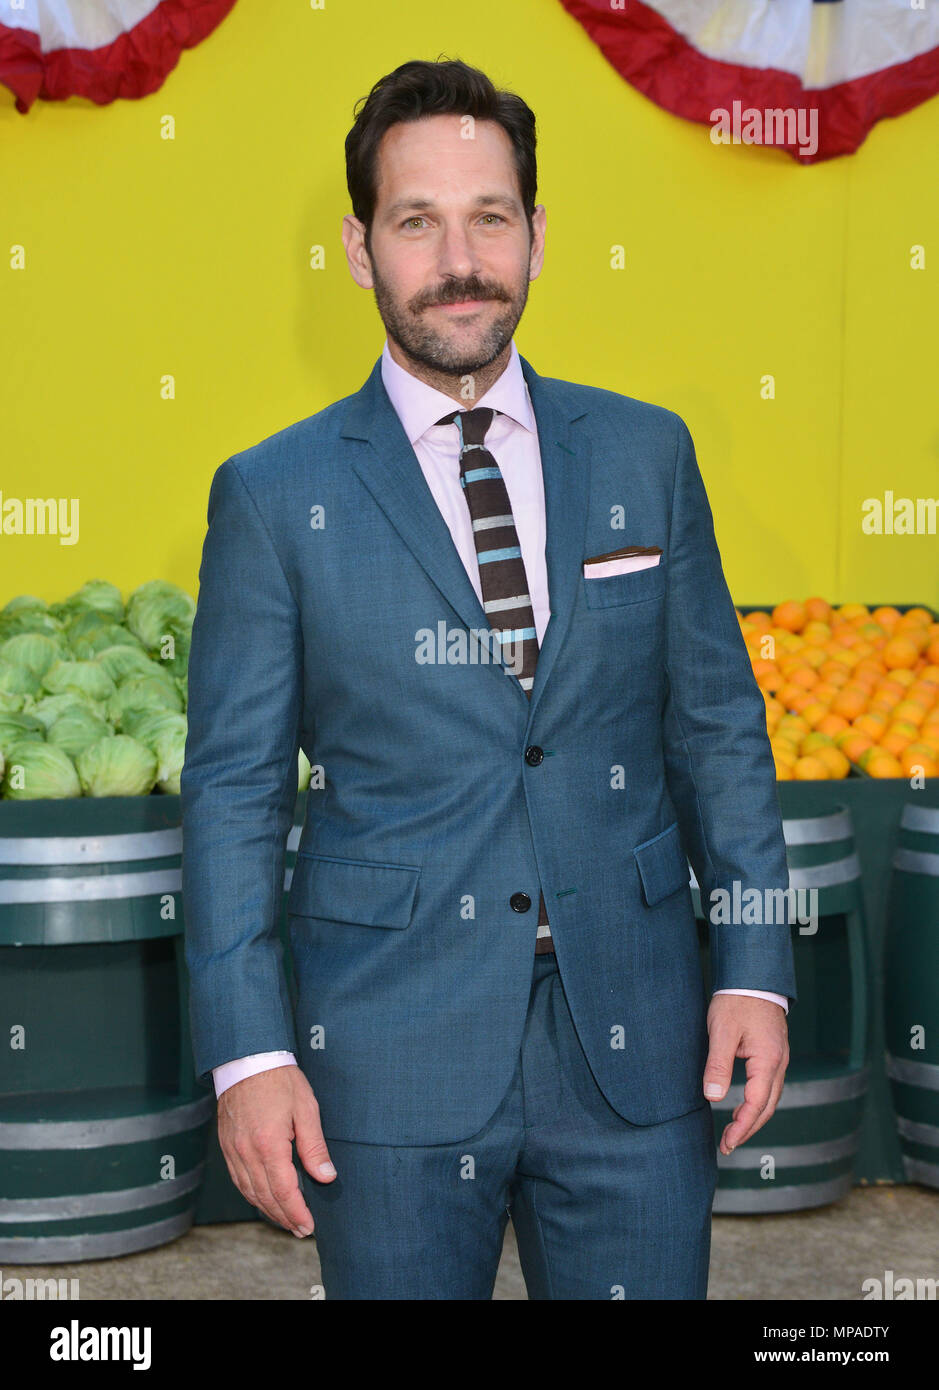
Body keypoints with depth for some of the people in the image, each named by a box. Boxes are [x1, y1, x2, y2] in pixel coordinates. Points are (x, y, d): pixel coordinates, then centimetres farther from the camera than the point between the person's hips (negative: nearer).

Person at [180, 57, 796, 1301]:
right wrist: (249, 1053, -7)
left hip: (635, 1051, 2)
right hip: (392, 1055, -2)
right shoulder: (274, 496, 0)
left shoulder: (646, 455, 6)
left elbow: (717, 724, 9)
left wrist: (755, 965, 1)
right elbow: (234, 789, 0)